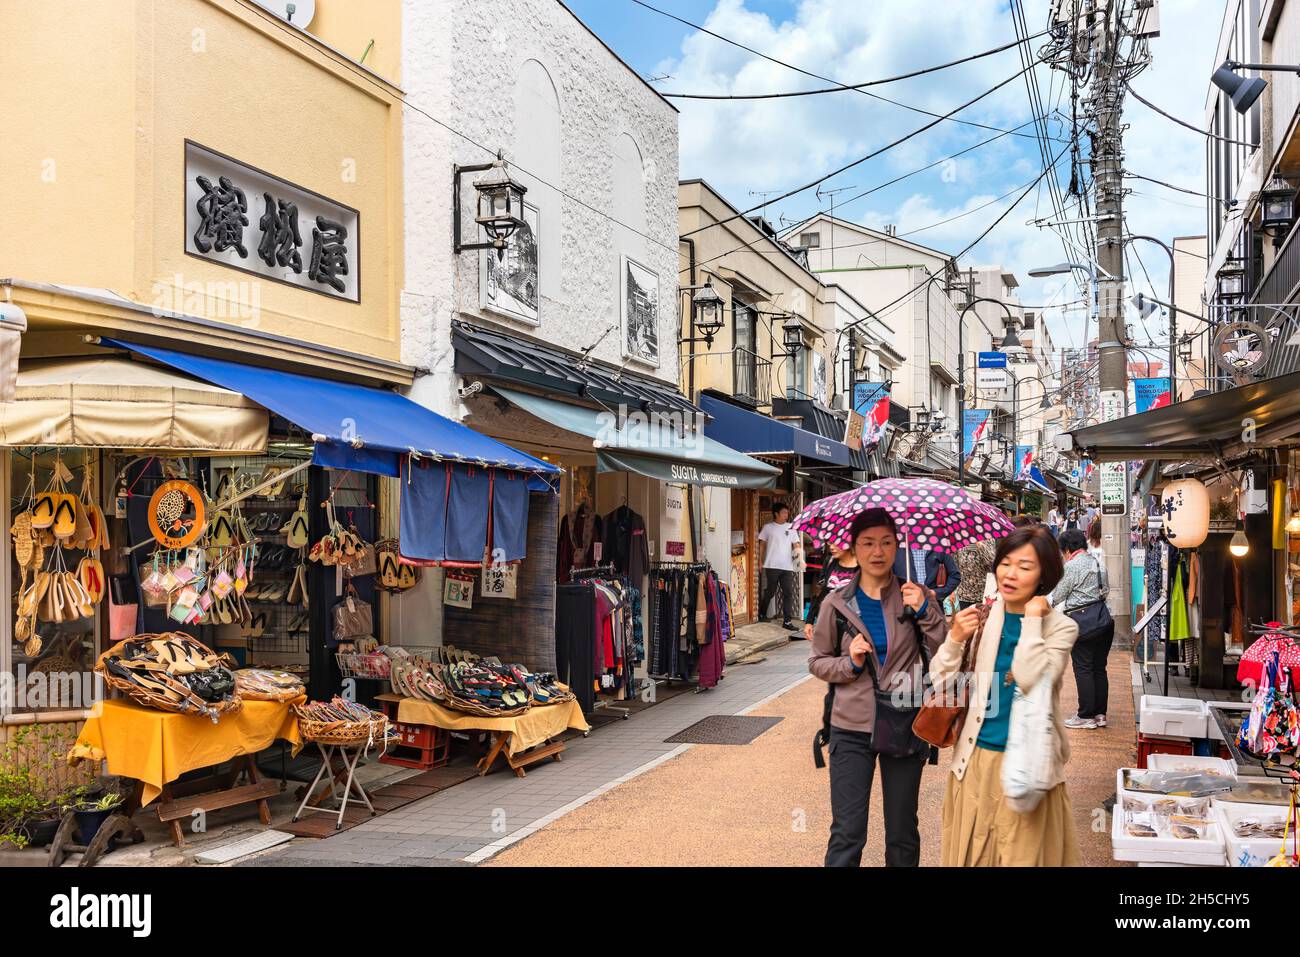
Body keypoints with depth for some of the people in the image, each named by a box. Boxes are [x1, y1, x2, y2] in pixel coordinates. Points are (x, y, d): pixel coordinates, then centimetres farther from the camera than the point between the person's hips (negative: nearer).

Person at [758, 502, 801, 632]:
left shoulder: (791, 528, 8)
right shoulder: (768, 527, 2)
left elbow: (796, 544, 7)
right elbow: (762, 545, 6)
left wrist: (797, 551, -15)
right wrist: (760, 562, 1)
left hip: (787, 566, 3)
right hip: (772, 566, -2)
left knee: (788, 594, -2)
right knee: (769, 592, 8)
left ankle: (787, 621, 1)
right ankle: (762, 614, 29)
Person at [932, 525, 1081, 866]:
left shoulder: (1060, 627, -7)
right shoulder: (980, 616, 0)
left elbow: (1032, 682, -24)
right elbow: (941, 684, 0)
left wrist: (1031, 620, -19)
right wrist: (955, 639, -15)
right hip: (976, 759, 3)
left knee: (1024, 853, 8)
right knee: (971, 850, 14)